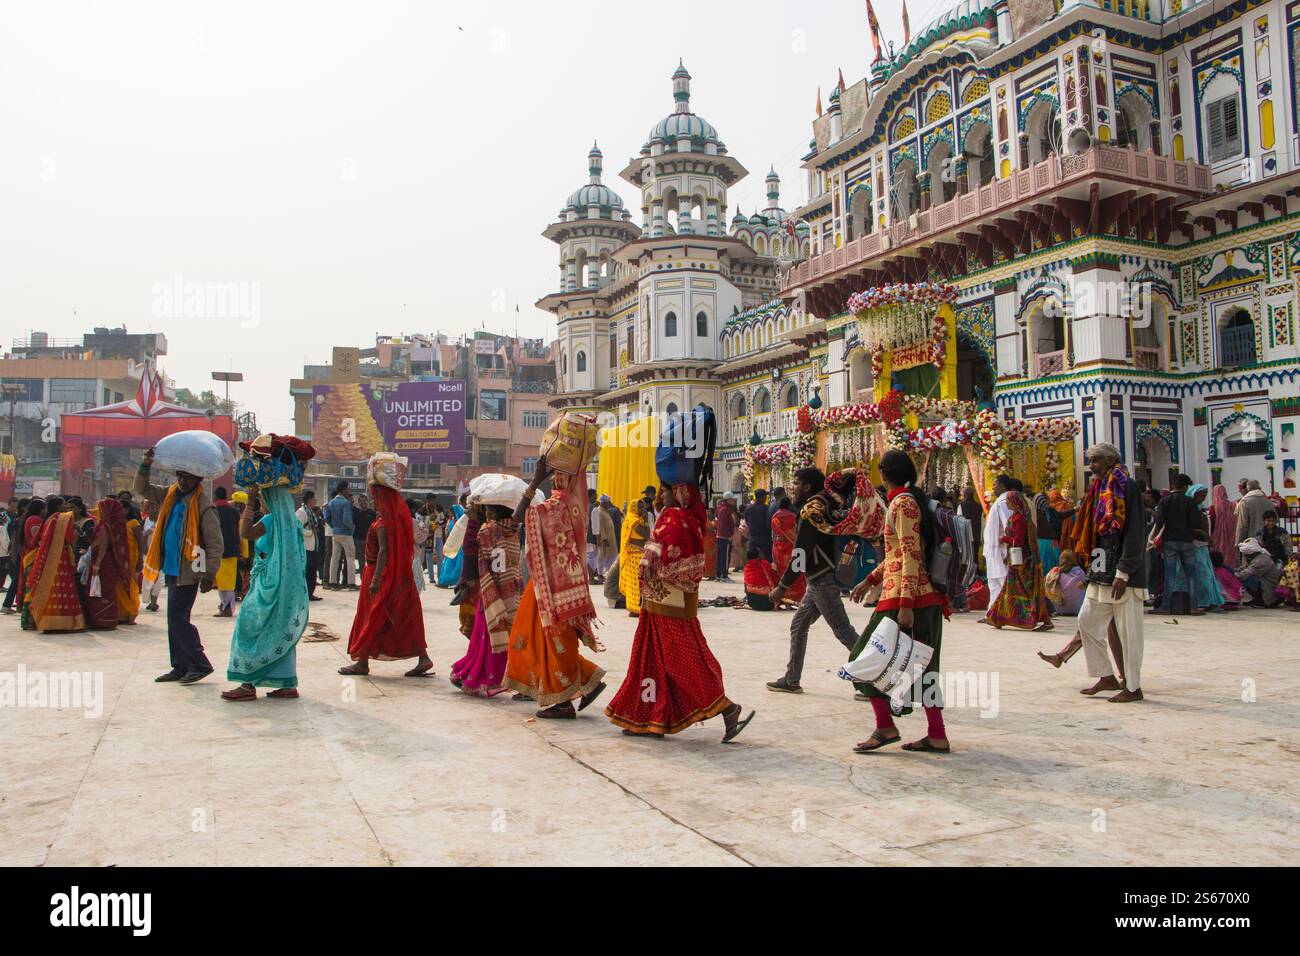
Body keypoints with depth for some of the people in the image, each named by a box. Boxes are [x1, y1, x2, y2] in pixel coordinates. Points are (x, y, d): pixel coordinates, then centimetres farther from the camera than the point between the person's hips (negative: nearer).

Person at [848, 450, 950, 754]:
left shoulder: (902, 503, -12)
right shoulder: (912, 500, 17)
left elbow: (911, 556, -19)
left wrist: (905, 605, -24)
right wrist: (870, 580, 25)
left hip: (903, 597, -9)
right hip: (928, 597, 9)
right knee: (922, 666, 12)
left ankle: (885, 727, 3)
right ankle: (937, 736, 15)